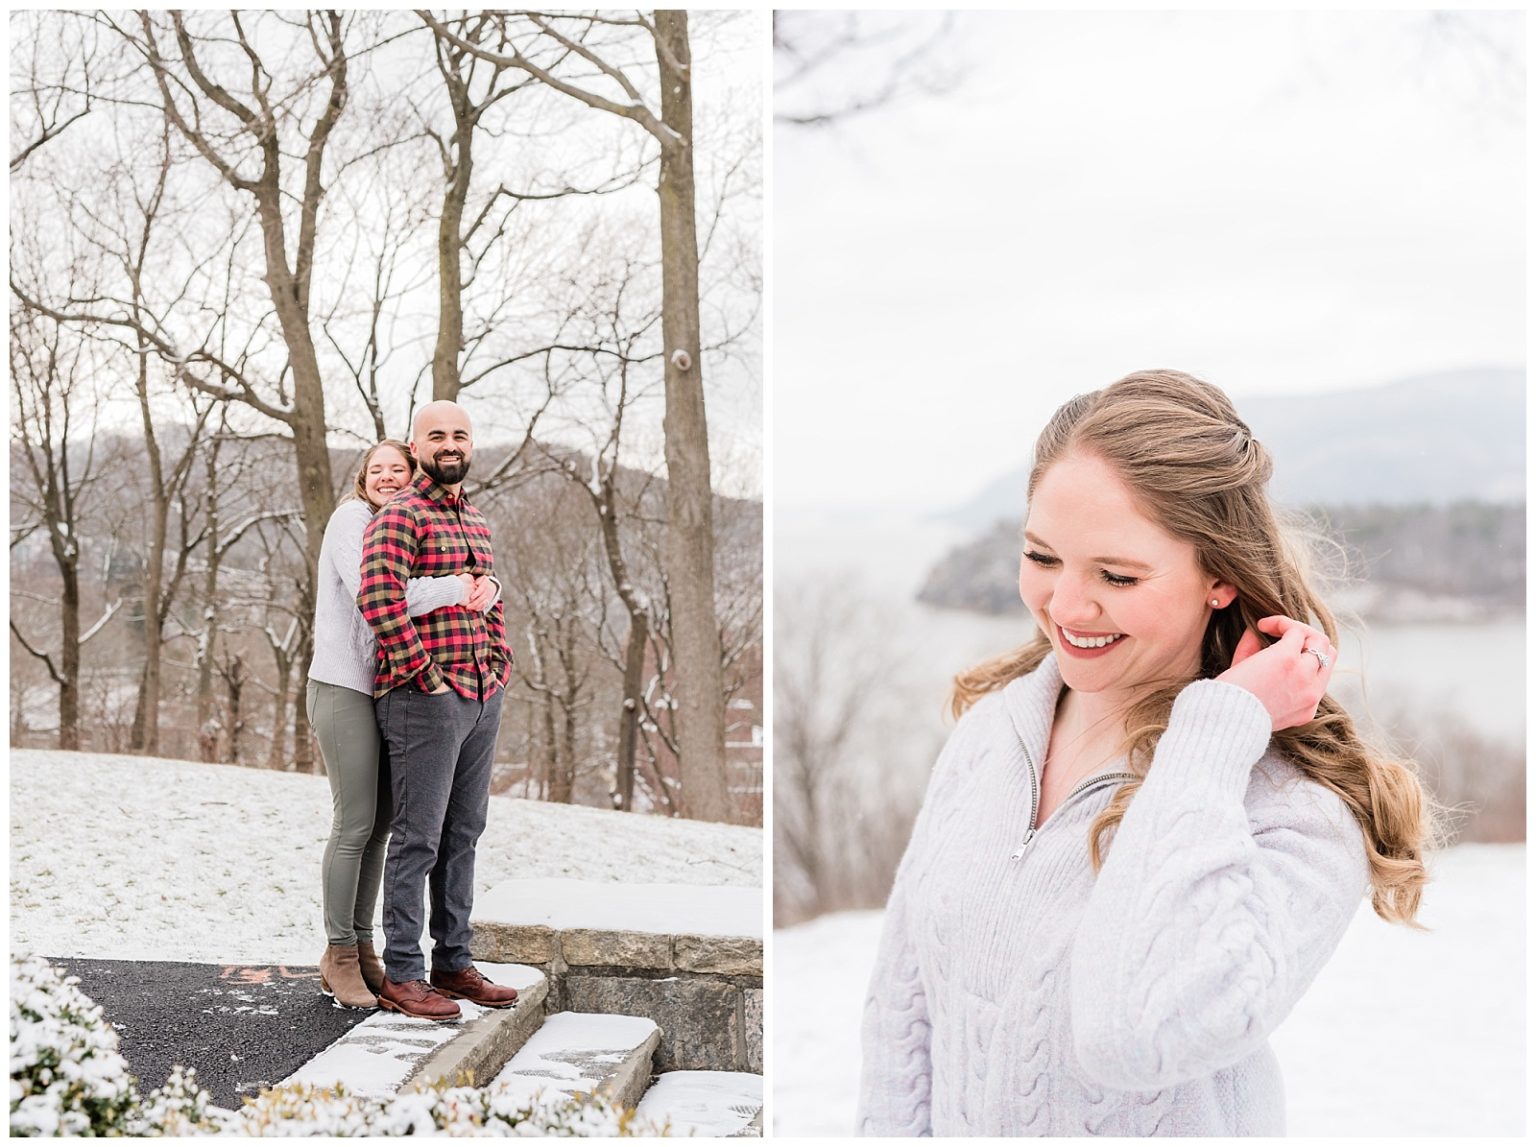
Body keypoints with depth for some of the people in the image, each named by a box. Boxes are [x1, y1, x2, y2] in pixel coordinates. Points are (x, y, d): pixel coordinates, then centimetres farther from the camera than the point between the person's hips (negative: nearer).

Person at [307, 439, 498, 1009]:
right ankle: (339, 956, 6)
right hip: (345, 689, -7)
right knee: (355, 825, -5)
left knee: (379, 825, 10)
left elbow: (477, 580, 10)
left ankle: (361, 947, 20)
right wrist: (455, 588, -20)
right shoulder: (352, 519, -7)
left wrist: (486, 589, -14)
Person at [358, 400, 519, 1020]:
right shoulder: (400, 515, -9)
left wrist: (500, 661, 15)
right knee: (418, 839, -4)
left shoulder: (476, 522, 18)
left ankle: (454, 963, 22)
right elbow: (378, 595, -22)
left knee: (463, 835, 13)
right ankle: (401, 975, 3)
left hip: (483, 696, 8)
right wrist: (425, 673, -20)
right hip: (425, 699, -8)